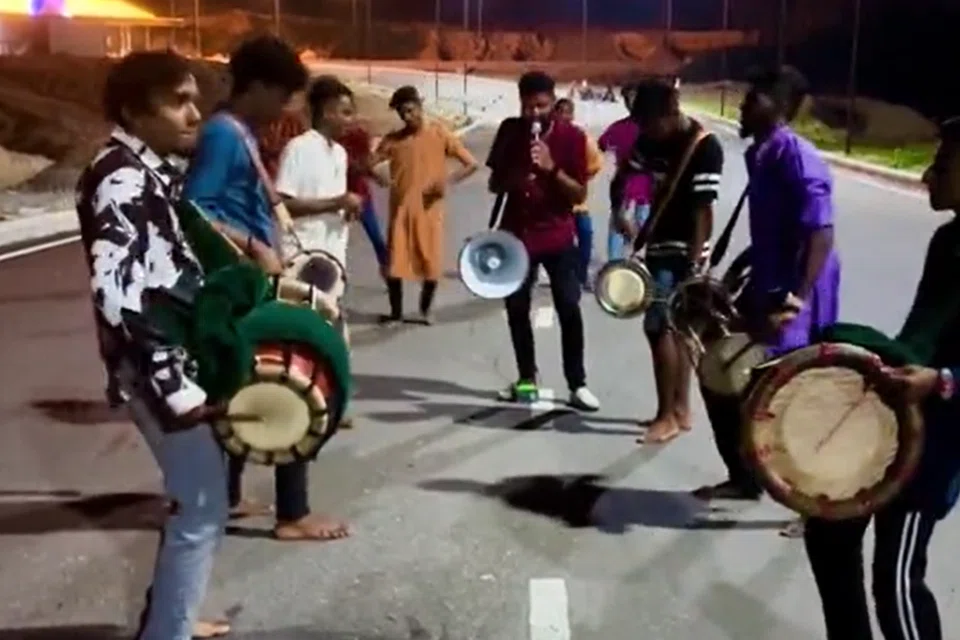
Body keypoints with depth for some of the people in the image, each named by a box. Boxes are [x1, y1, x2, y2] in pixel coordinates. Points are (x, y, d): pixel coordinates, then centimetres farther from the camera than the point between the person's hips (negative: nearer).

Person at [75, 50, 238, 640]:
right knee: (202, 511, -2)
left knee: (194, 500, 21)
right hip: (160, 369, -10)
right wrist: (176, 390, -28)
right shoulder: (122, 180, -20)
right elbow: (118, 295, -29)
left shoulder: (152, 170, 10)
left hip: (182, 357, 10)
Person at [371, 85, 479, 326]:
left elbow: (471, 164, -4)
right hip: (400, 209, 2)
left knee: (431, 263, 3)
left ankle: (425, 309, 25)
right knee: (394, 264, 1)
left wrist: (448, 181, -21)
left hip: (430, 209, -1)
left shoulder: (440, 134, -3)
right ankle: (396, 312, 19)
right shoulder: (393, 139, 3)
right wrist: (378, 177, -17)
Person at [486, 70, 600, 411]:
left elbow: (580, 194, -10)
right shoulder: (509, 130, -1)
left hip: (558, 236, -3)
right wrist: (513, 180, -18)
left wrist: (552, 169, -25)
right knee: (516, 308, 7)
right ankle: (527, 378, 20)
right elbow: (494, 183, 5)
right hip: (517, 233, 3)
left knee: (569, 309, -6)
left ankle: (577, 384, 2)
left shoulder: (572, 136, -9)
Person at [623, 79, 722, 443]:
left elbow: (703, 211, -21)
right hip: (661, 244, 8)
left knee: (658, 326, -8)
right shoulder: (651, 139, 4)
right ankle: (680, 409, 21)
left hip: (683, 250, -8)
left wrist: (693, 264, -24)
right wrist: (620, 214, 1)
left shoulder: (704, 147, -18)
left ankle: (667, 416, 1)